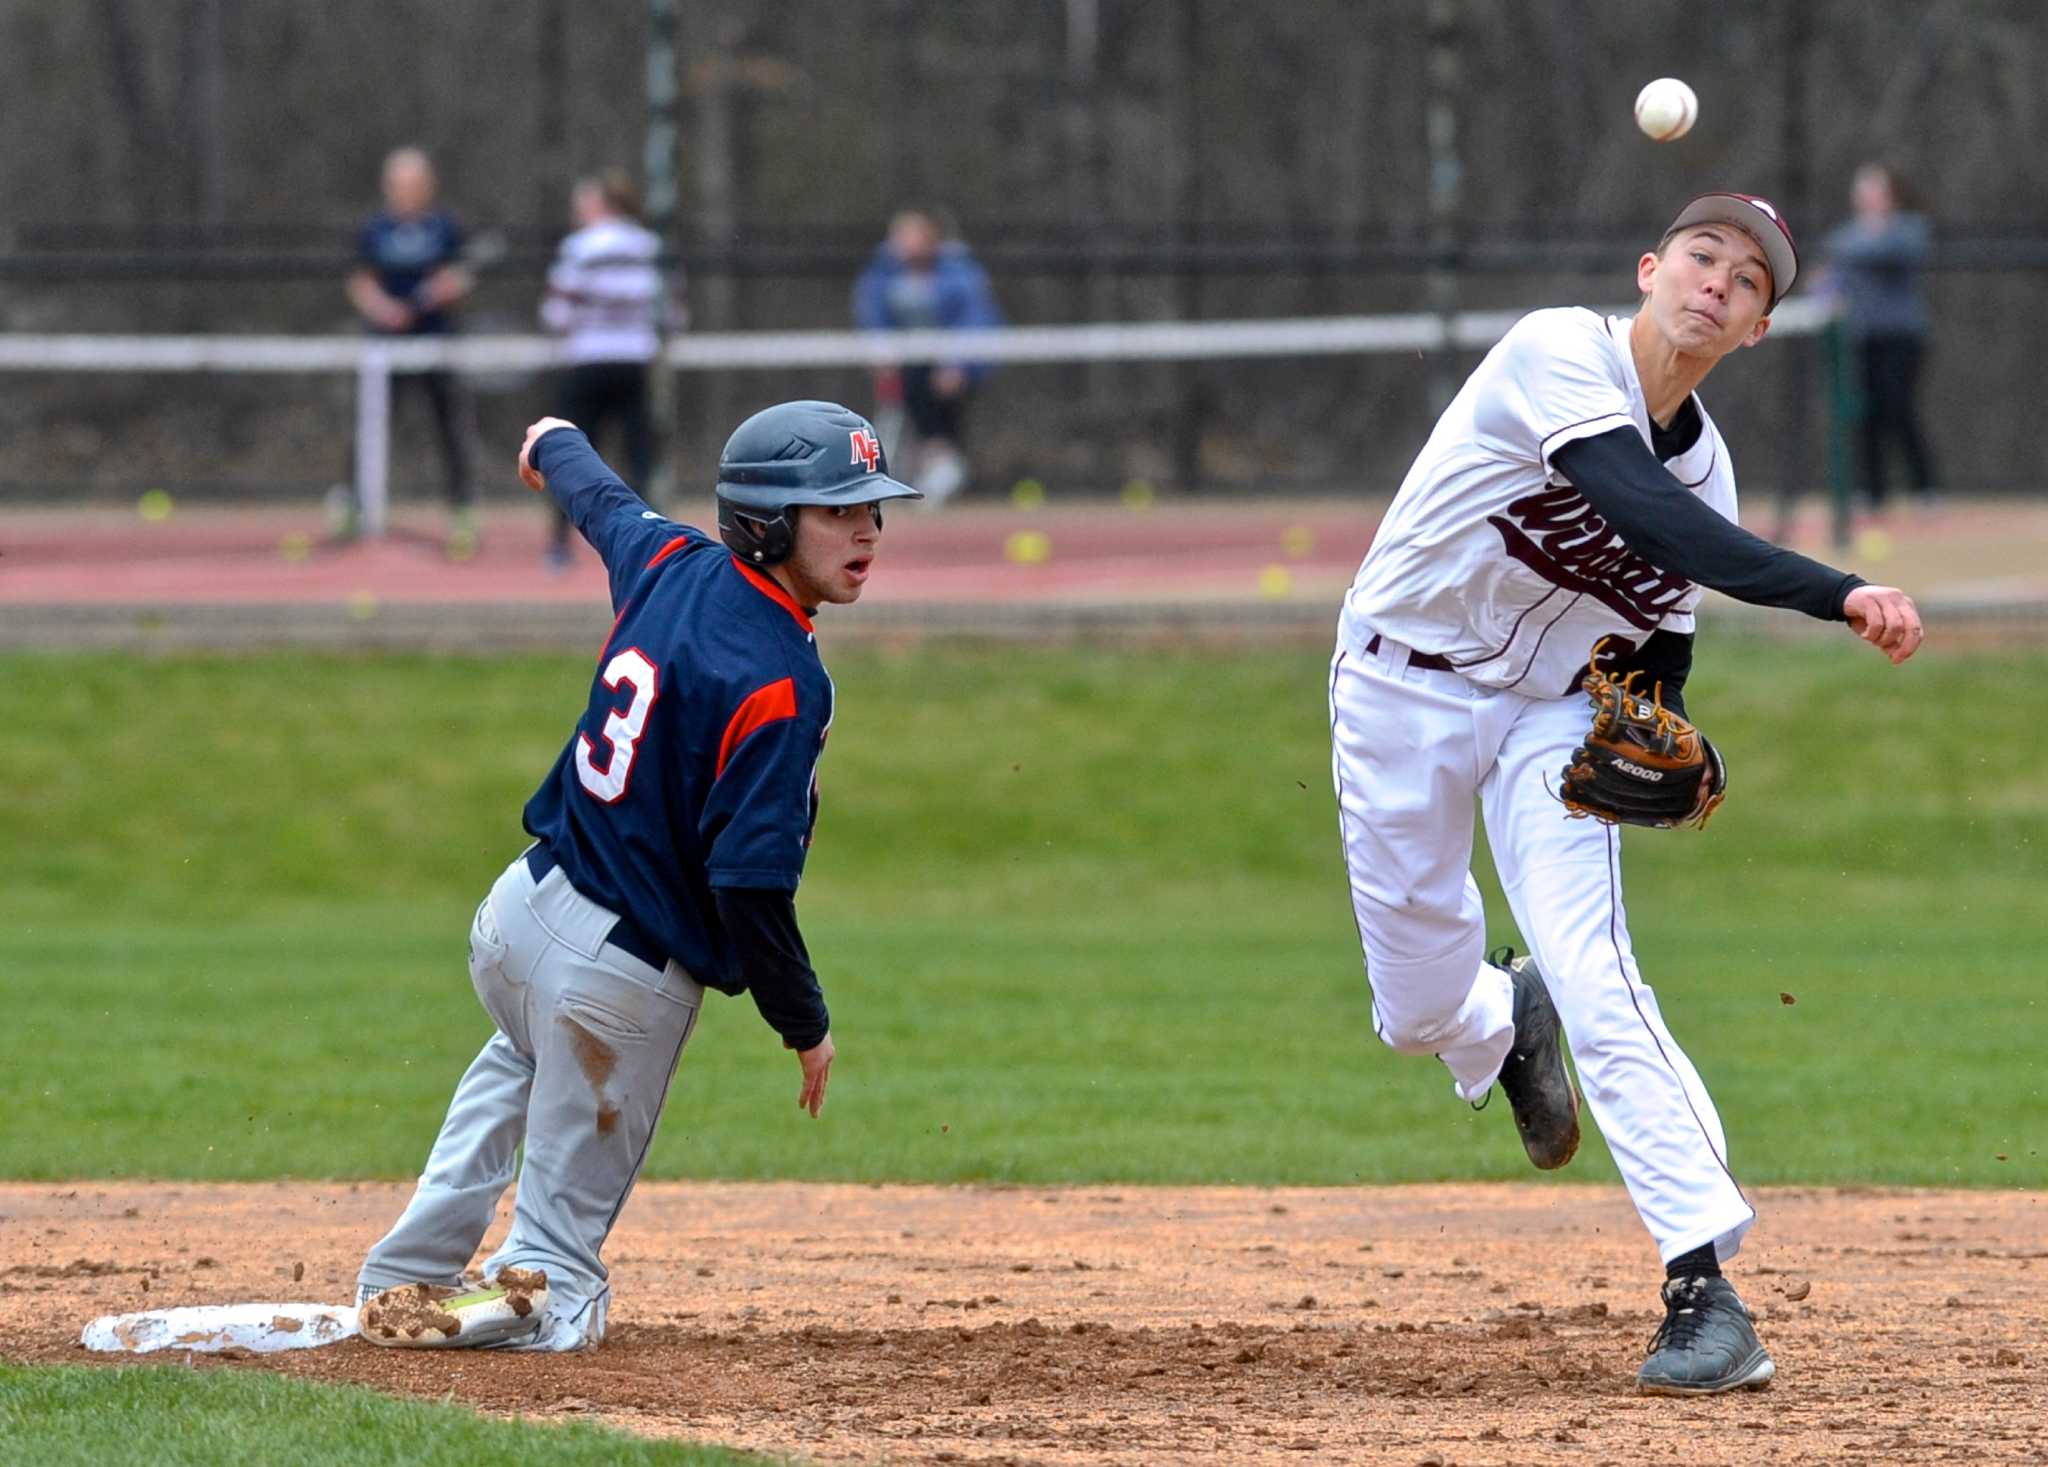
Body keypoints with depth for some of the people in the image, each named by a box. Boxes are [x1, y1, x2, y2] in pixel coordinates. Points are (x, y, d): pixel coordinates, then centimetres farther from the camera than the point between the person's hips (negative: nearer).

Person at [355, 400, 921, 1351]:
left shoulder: (672, 566, -4)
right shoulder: (780, 685, -25)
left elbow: (603, 505, 22)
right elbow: (750, 887, -28)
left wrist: (561, 447, 45)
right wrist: (805, 1024, -14)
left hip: (517, 911, 8)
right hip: (624, 975, -8)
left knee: (524, 1055, 37)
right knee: (570, 1200, 8)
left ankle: (406, 1275, 37)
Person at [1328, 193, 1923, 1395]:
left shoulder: (1705, 471, -1)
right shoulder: (1561, 357, -22)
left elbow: (1660, 655, 9)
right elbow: (1646, 514, -38)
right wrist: (1837, 594, -46)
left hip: (1554, 716, 3)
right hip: (1401, 696, -3)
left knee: (1598, 985, -17)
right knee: (1421, 1013, 5)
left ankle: (1708, 1287, -21)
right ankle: (1503, 1024, 45)